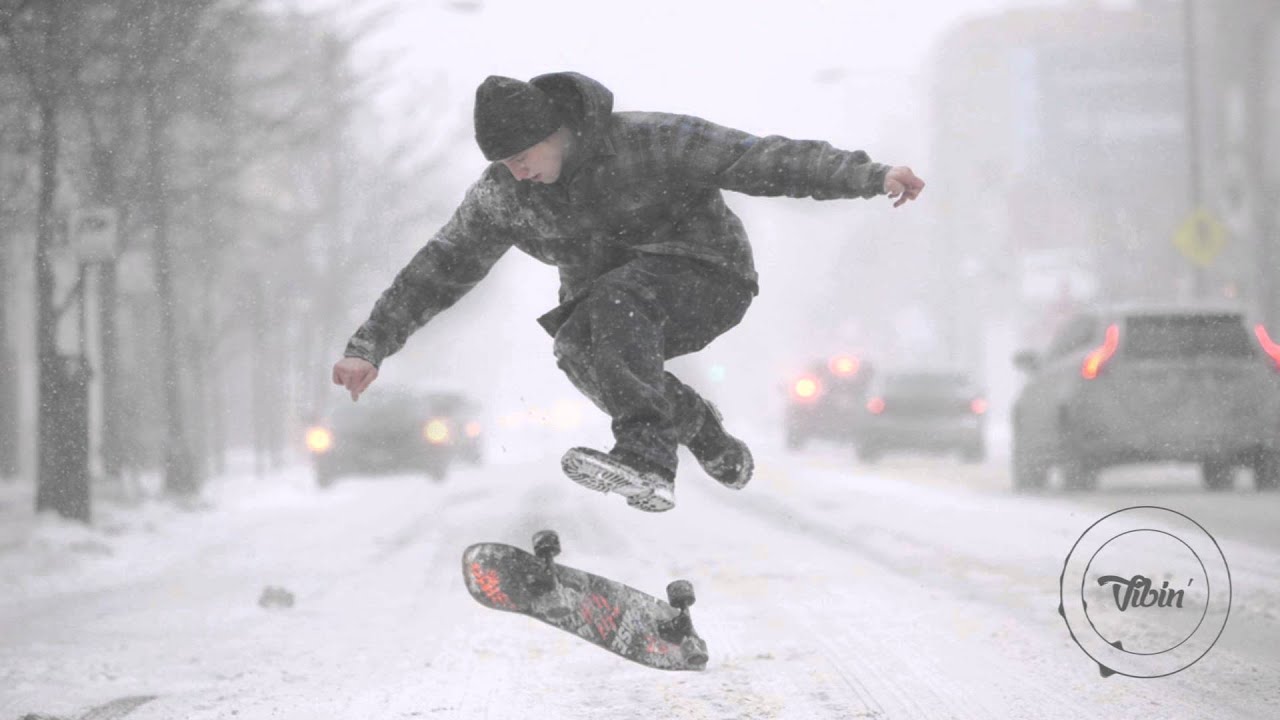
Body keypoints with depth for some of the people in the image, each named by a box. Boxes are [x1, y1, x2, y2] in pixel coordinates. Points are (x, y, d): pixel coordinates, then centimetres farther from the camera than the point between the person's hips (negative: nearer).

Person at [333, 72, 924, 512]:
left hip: (708, 280, -5)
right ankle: (705, 436, -10)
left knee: (613, 302, -35)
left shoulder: (644, 142, -20)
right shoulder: (501, 196, -6)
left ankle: (647, 454, -48)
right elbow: (441, 267, 1)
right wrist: (369, 346, -5)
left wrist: (870, 176, -27)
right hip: (605, 296, 5)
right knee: (576, 347, -28)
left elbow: (756, 159, -21)